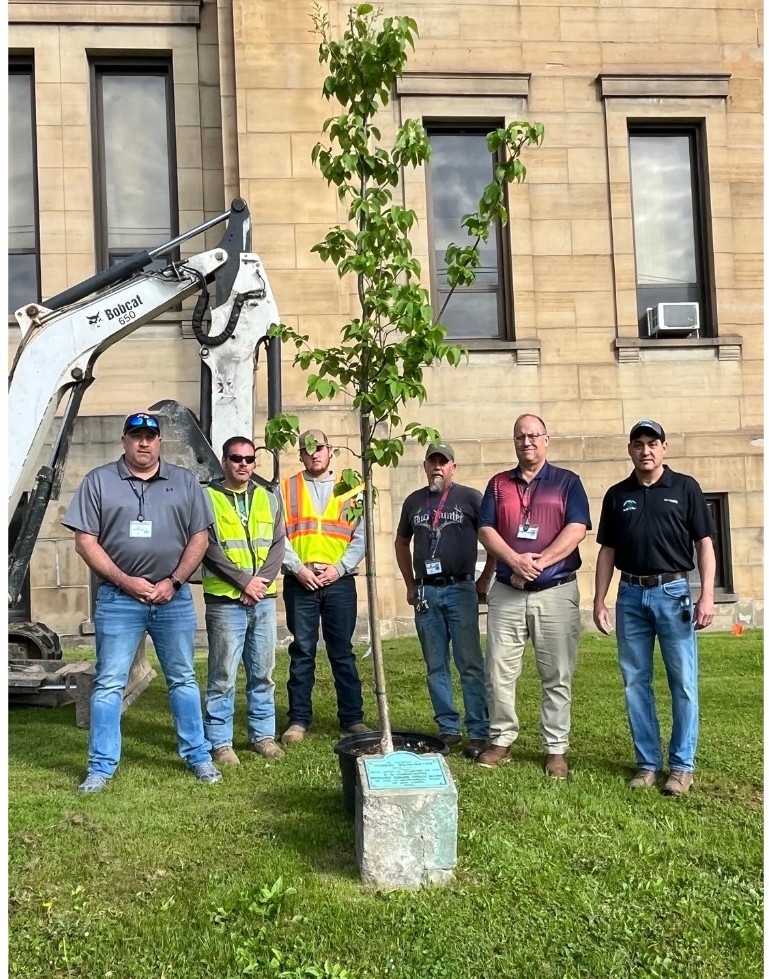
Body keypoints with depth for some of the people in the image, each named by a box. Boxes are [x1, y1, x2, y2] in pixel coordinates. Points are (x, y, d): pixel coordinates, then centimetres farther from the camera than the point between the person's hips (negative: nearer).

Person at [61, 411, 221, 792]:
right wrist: (125, 582, -10)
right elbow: (85, 541, -1)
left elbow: (199, 536, 4)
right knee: (109, 683, 3)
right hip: (118, 599, -1)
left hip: (174, 598, 1)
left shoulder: (184, 482, 7)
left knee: (183, 679, 10)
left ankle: (198, 756, 21)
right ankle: (101, 767, 13)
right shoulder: (99, 481, 3)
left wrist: (173, 581, -7)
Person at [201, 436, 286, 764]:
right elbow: (208, 549, -9)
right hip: (225, 600, -4)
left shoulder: (269, 498, 12)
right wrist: (244, 581, -13)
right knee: (223, 677, 0)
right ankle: (220, 741, 9)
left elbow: (278, 544, 7)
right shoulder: (207, 497, -2)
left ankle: (263, 734, 23)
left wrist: (261, 581, -7)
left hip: (264, 600, 4)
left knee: (263, 673, 11)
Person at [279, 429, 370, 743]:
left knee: (343, 652, 6)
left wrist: (340, 567, -7)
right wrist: (298, 568, -10)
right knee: (302, 652, 5)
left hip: (339, 581, 0)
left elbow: (361, 536, 4)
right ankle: (299, 719, 12)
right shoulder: (286, 489, 8)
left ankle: (352, 718, 14)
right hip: (300, 582, 0)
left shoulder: (350, 488, 9)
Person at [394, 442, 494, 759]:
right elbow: (401, 543, 23)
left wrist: (485, 580, 0)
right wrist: (410, 584, 17)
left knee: (470, 665, -4)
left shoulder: (470, 498, -1)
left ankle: (479, 733, 1)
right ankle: (448, 728, 18)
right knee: (436, 667, 8)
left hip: (460, 590, -4)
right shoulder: (413, 501, 11)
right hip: (425, 593, 4)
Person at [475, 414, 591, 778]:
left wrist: (539, 562, -17)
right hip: (506, 592, 2)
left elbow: (577, 529, -7)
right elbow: (485, 530, 3)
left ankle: (556, 749, 12)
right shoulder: (498, 484, 12)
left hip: (556, 591, -2)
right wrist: (515, 561, -14)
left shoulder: (567, 482, 5)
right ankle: (501, 740, 17)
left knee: (557, 676, 3)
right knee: (498, 672, 3)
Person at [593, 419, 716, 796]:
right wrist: (599, 601, 5)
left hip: (673, 592, -3)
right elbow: (607, 551, 11)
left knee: (683, 683, 0)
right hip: (631, 595, 3)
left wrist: (707, 595, -9)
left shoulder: (685, 488, 2)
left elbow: (704, 544, 0)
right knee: (635, 683, 6)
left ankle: (682, 765, 11)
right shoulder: (617, 495, 10)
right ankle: (647, 762, 17)